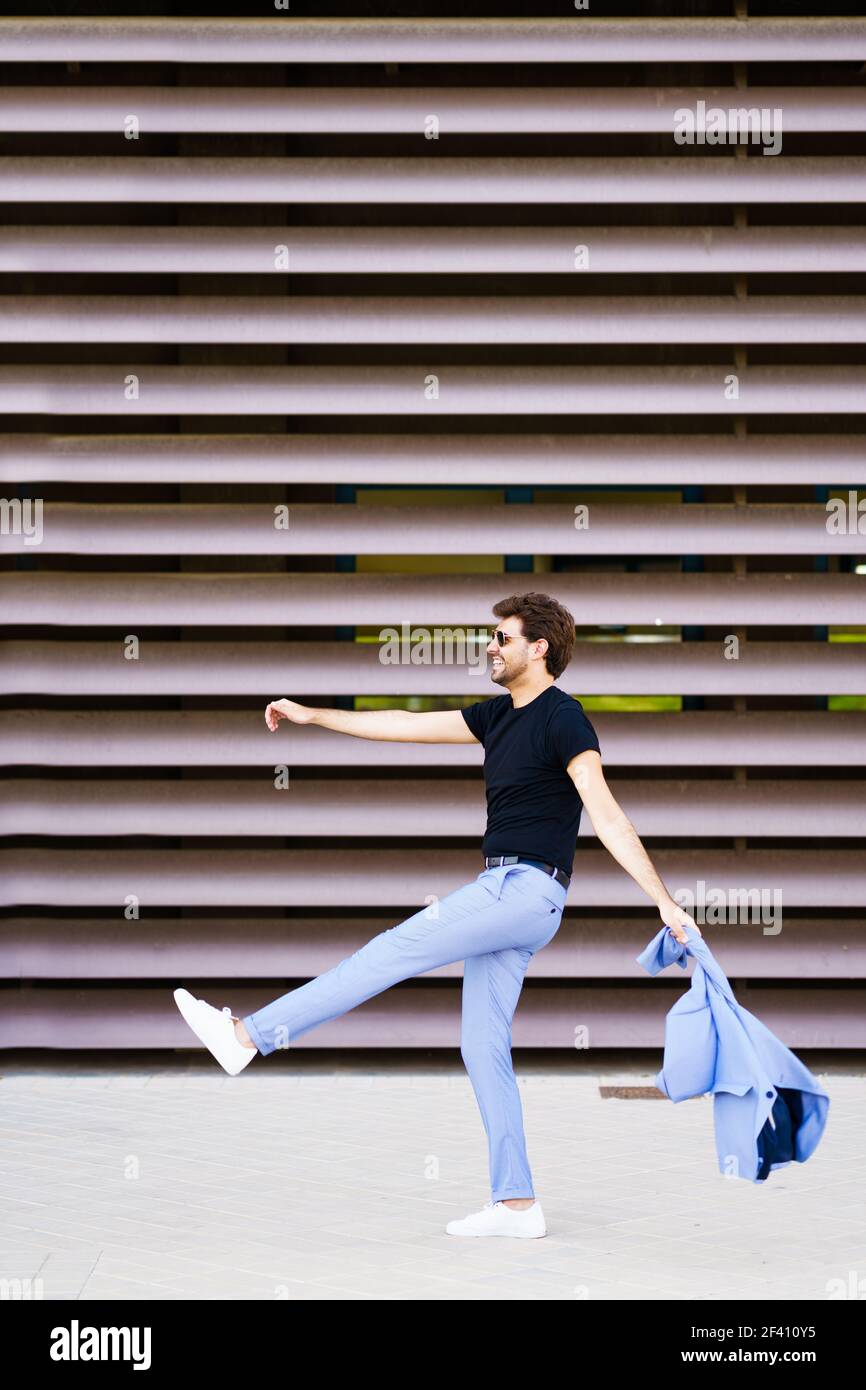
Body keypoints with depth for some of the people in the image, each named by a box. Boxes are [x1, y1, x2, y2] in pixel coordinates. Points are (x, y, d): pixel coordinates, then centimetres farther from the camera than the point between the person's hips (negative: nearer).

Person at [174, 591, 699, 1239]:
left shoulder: (562, 718, -10)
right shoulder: (500, 715, 17)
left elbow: (607, 817, -17)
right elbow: (411, 725, 23)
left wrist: (664, 900, -22)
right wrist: (314, 715, 23)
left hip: (528, 890, -9)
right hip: (500, 892, 9)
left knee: (394, 951, -12)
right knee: (483, 1046, 5)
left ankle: (248, 1036, -13)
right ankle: (516, 1204, 5)